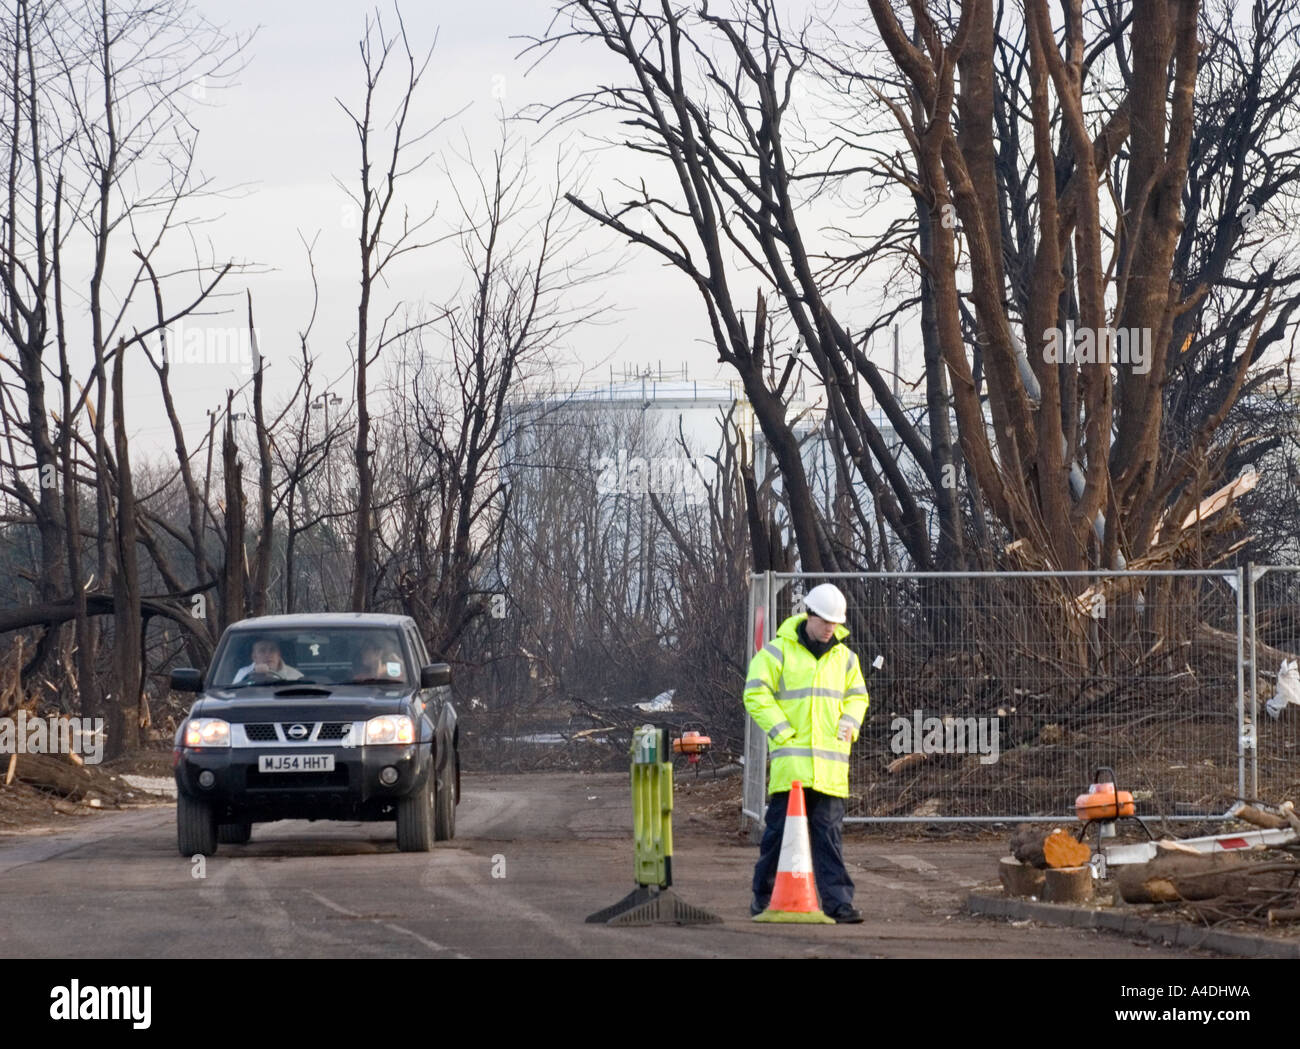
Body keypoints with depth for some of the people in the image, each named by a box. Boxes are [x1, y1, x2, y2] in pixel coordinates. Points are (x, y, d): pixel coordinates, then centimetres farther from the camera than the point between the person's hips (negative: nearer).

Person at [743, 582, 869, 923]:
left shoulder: (844, 657, 15)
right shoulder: (779, 651, -1)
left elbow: (858, 695, 27)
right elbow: (755, 693, -5)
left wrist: (850, 721, 6)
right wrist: (782, 731, -11)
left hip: (830, 763, 4)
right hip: (790, 756, -4)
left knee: (829, 834, 0)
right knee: (779, 830, 0)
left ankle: (837, 900, -4)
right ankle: (764, 896, 12)